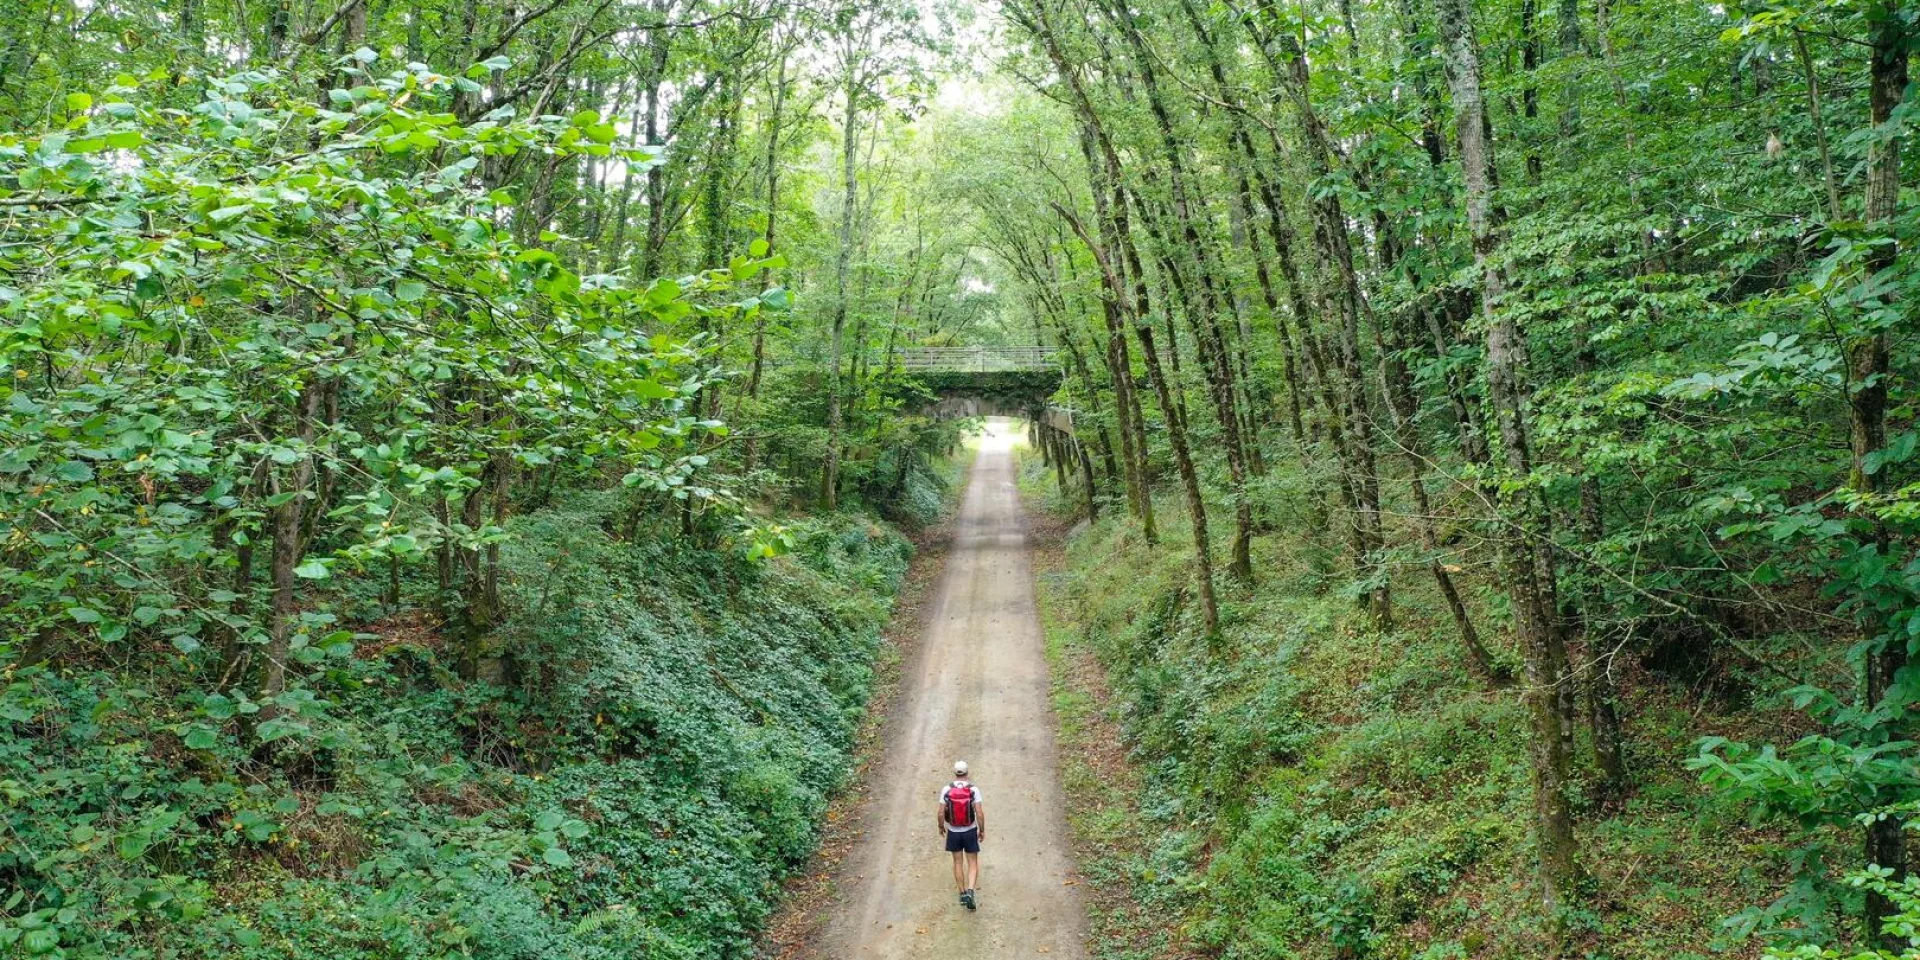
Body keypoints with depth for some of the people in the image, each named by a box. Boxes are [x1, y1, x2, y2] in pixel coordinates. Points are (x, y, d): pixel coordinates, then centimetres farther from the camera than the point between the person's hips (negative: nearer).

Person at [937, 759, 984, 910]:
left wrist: (941, 827, 8)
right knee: (973, 864, 9)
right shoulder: (973, 789, -15)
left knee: (958, 862, 17)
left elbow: (941, 813, -10)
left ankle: (962, 894, 22)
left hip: (953, 832, 1)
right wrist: (982, 830, -2)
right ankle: (970, 892, -11)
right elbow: (979, 814, -16)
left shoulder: (946, 790, -13)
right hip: (970, 831, -1)